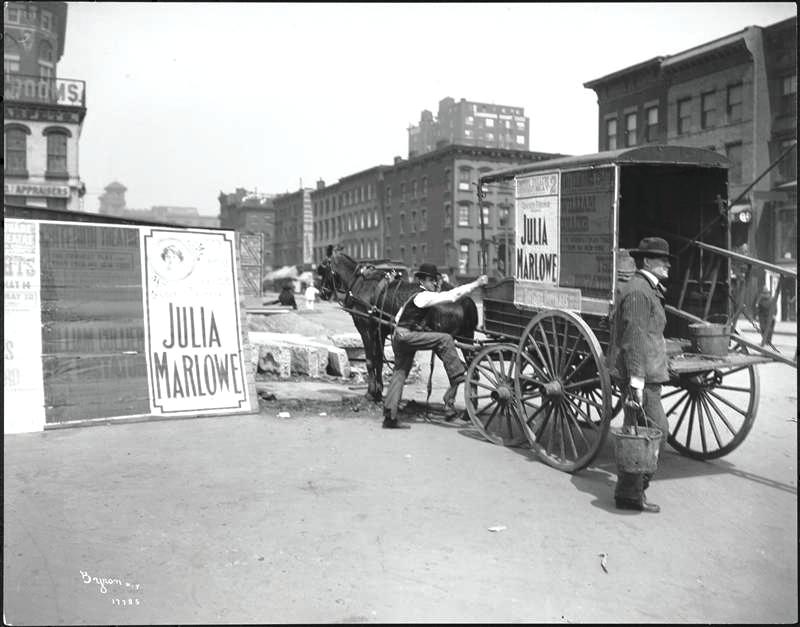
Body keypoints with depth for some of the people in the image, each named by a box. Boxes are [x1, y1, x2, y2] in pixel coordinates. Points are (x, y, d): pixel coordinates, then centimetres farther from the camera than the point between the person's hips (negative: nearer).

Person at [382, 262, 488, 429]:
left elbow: (398, 318, 25)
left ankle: (389, 417, 11)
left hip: (399, 337, 10)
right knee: (445, 339, -14)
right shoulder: (425, 296, -11)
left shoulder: (416, 296, 19)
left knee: (400, 373, 10)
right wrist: (476, 284, -13)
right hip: (406, 336, -10)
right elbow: (452, 296, -16)